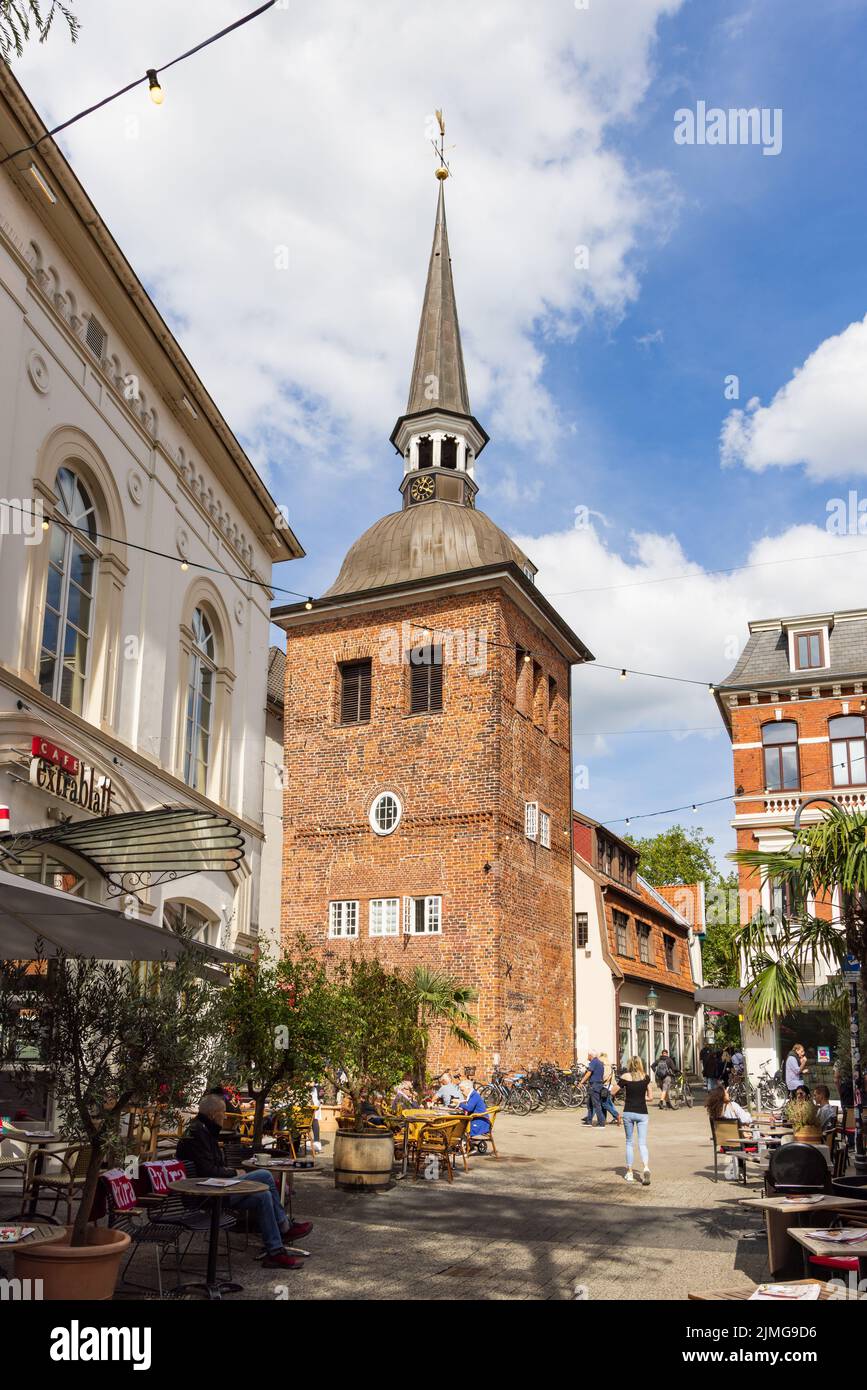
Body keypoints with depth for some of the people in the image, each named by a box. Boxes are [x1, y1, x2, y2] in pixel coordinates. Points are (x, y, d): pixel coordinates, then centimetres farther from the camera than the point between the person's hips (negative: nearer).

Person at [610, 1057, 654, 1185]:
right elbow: (650, 1097, 5)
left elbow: (613, 1093, 0)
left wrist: (618, 1082, 15)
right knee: (642, 1144, 1)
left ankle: (629, 1173, 15)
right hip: (642, 1113, 1)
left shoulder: (625, 1077, -5)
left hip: (628, 1112, -1)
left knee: (629, 1142, 14)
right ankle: (646, 1168, -23)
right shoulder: (646, 1077, 2)